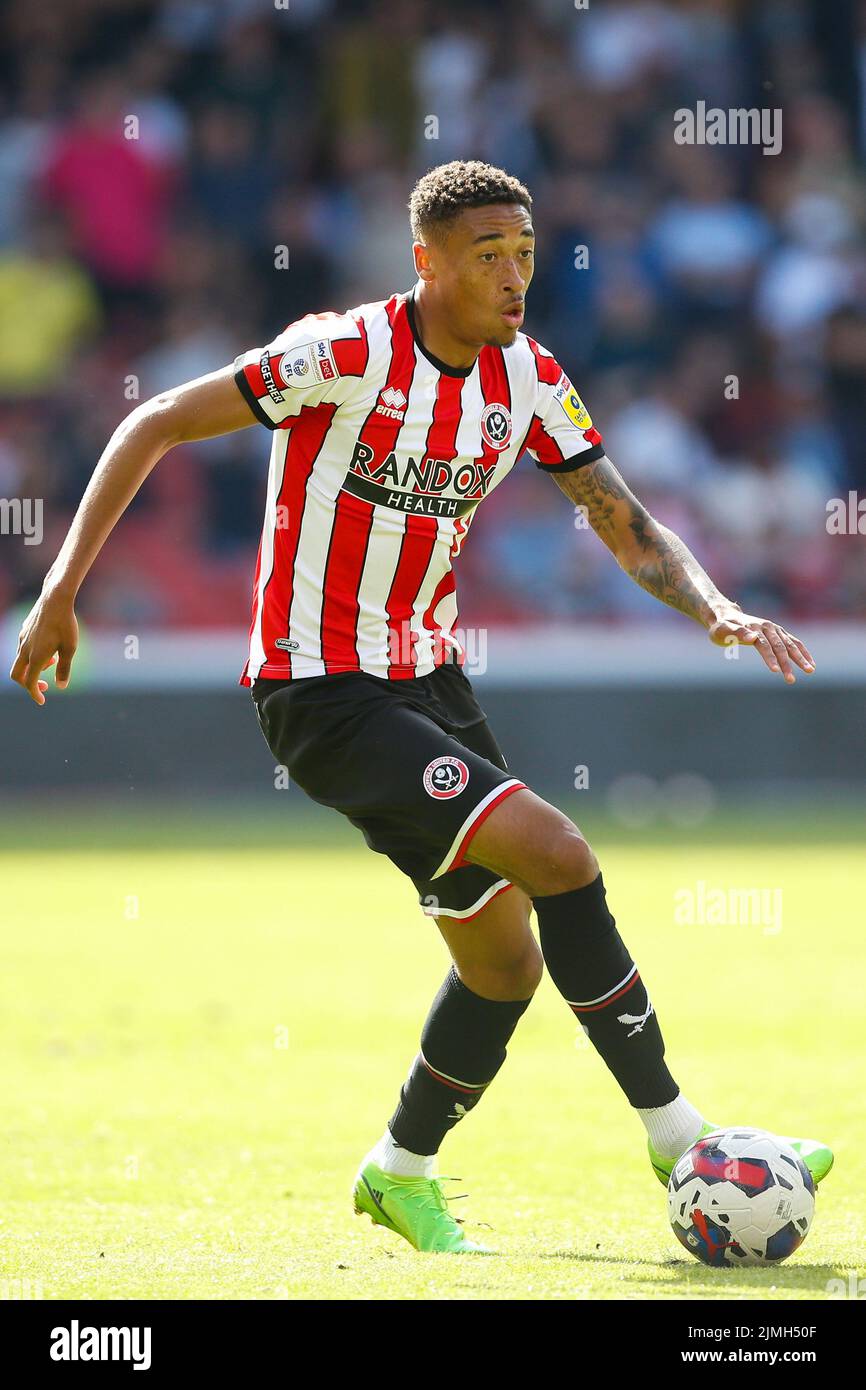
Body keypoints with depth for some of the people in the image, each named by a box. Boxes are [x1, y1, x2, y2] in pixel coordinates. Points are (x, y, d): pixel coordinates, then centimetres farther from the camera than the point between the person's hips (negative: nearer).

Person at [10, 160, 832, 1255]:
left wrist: (715, 609, -11)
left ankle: (403, 1172, 32)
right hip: (321, 697, -8)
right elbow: (157, 426, -13)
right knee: (558, 857, -19)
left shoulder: (528, 379, 1)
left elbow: (626, 525, 8)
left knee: (505, 962, 10)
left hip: (426, 680, 8)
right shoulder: (346, 354, -18)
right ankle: (674, 1135, -8)